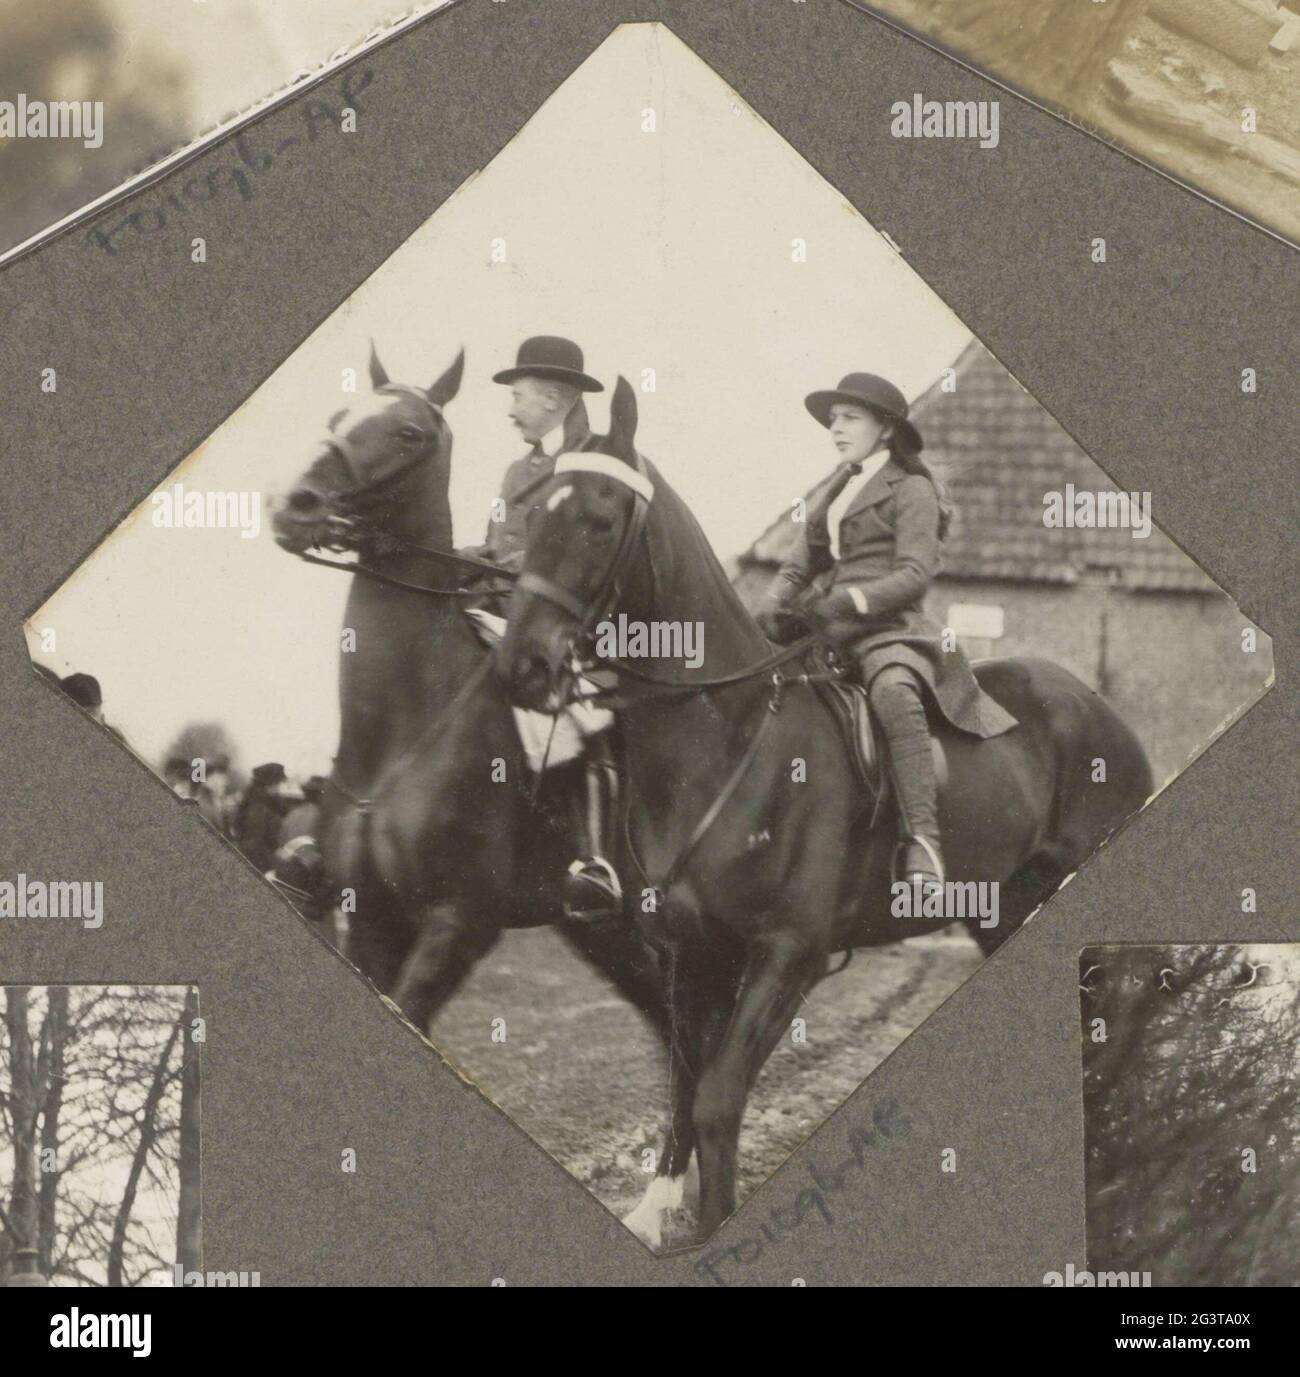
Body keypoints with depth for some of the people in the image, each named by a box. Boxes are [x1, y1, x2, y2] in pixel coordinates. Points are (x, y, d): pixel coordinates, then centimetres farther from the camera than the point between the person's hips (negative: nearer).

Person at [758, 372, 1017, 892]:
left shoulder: (910, 490, 3)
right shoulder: (831, 494, 25)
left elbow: (915, 573, -8)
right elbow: (797, 568, 21)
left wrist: (846, 601, -20)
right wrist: (775, 606, -2)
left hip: (886, 629, -8)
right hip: (821, 630, 8)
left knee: (895, 693, -38)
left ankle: (921, 841, -47)